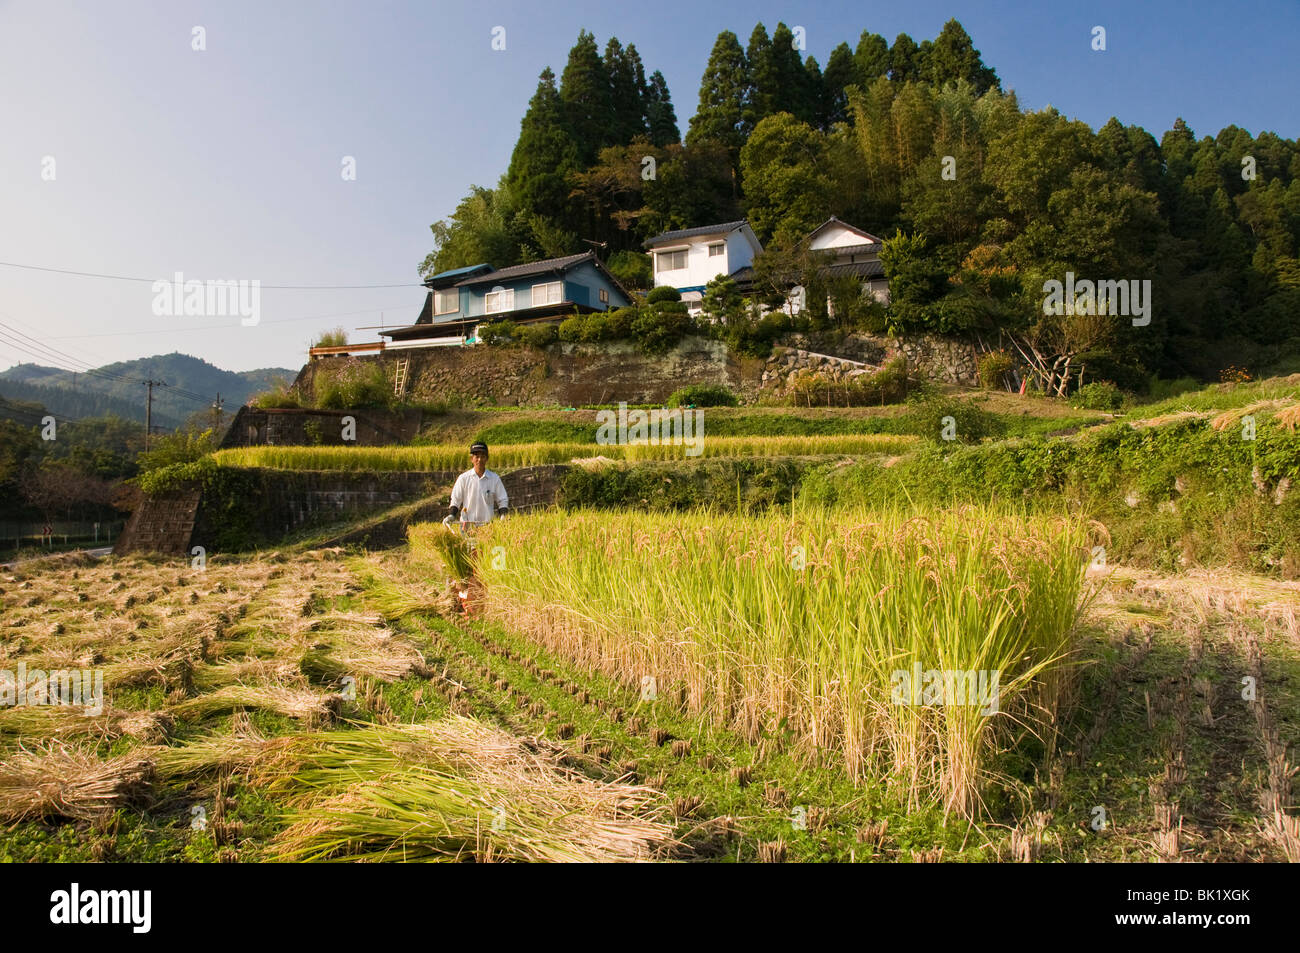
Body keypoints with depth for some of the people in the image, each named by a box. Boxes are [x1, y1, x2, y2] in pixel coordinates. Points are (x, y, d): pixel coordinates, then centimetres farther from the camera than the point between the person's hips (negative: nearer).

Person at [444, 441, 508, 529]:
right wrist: (451, 515, -5)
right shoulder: (463, 478, 5)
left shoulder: (494, 478, 6)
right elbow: (456, 500, 9)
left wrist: (503, 516, -5)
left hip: (488, 523, 0)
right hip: (467, 522, 0)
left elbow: (503, 500, 10)